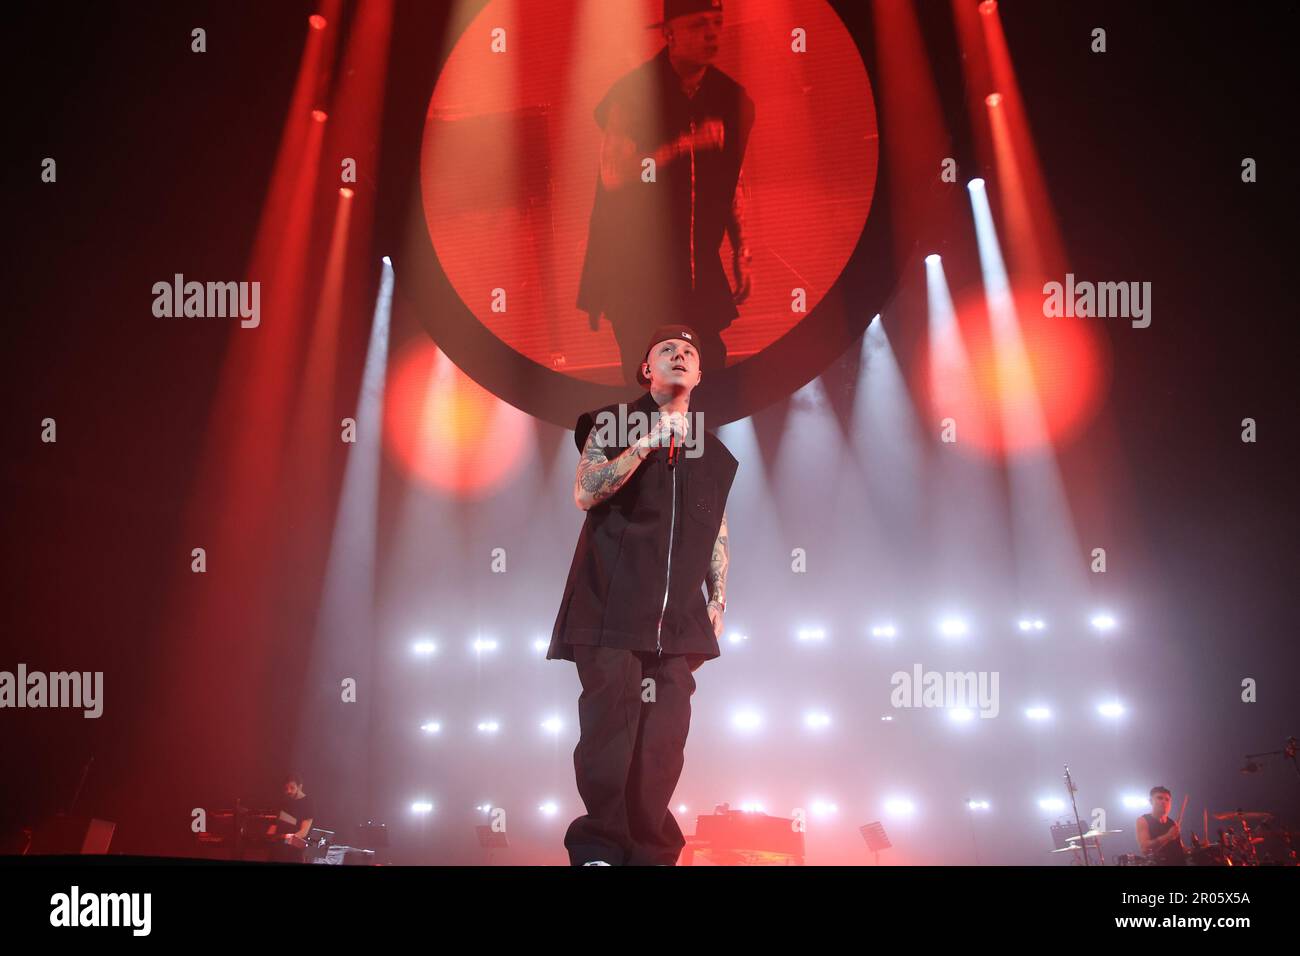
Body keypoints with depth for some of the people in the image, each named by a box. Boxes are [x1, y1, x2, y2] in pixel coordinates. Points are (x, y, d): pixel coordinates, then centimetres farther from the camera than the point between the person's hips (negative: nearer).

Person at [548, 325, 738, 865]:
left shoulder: (712, 452, 20)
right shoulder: (614, 424, 9)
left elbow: (717, 534, 22)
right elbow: (584, 492, -6)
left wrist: (719, 599, 12)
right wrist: (645, 444, -12)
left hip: (678, 617, 4)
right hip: (612, 607, -4)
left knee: (664, 740, -2)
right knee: (610, 730, -10)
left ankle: (650, 851, 5)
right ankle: (601, 848, -1)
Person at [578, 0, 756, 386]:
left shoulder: (733, 99, 5)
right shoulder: (633, 92, -9)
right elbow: (613, 174, -17)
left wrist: (742, 254, 11)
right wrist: (685, 144, -23)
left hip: (700, 272, 4)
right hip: (637, 272, -4)